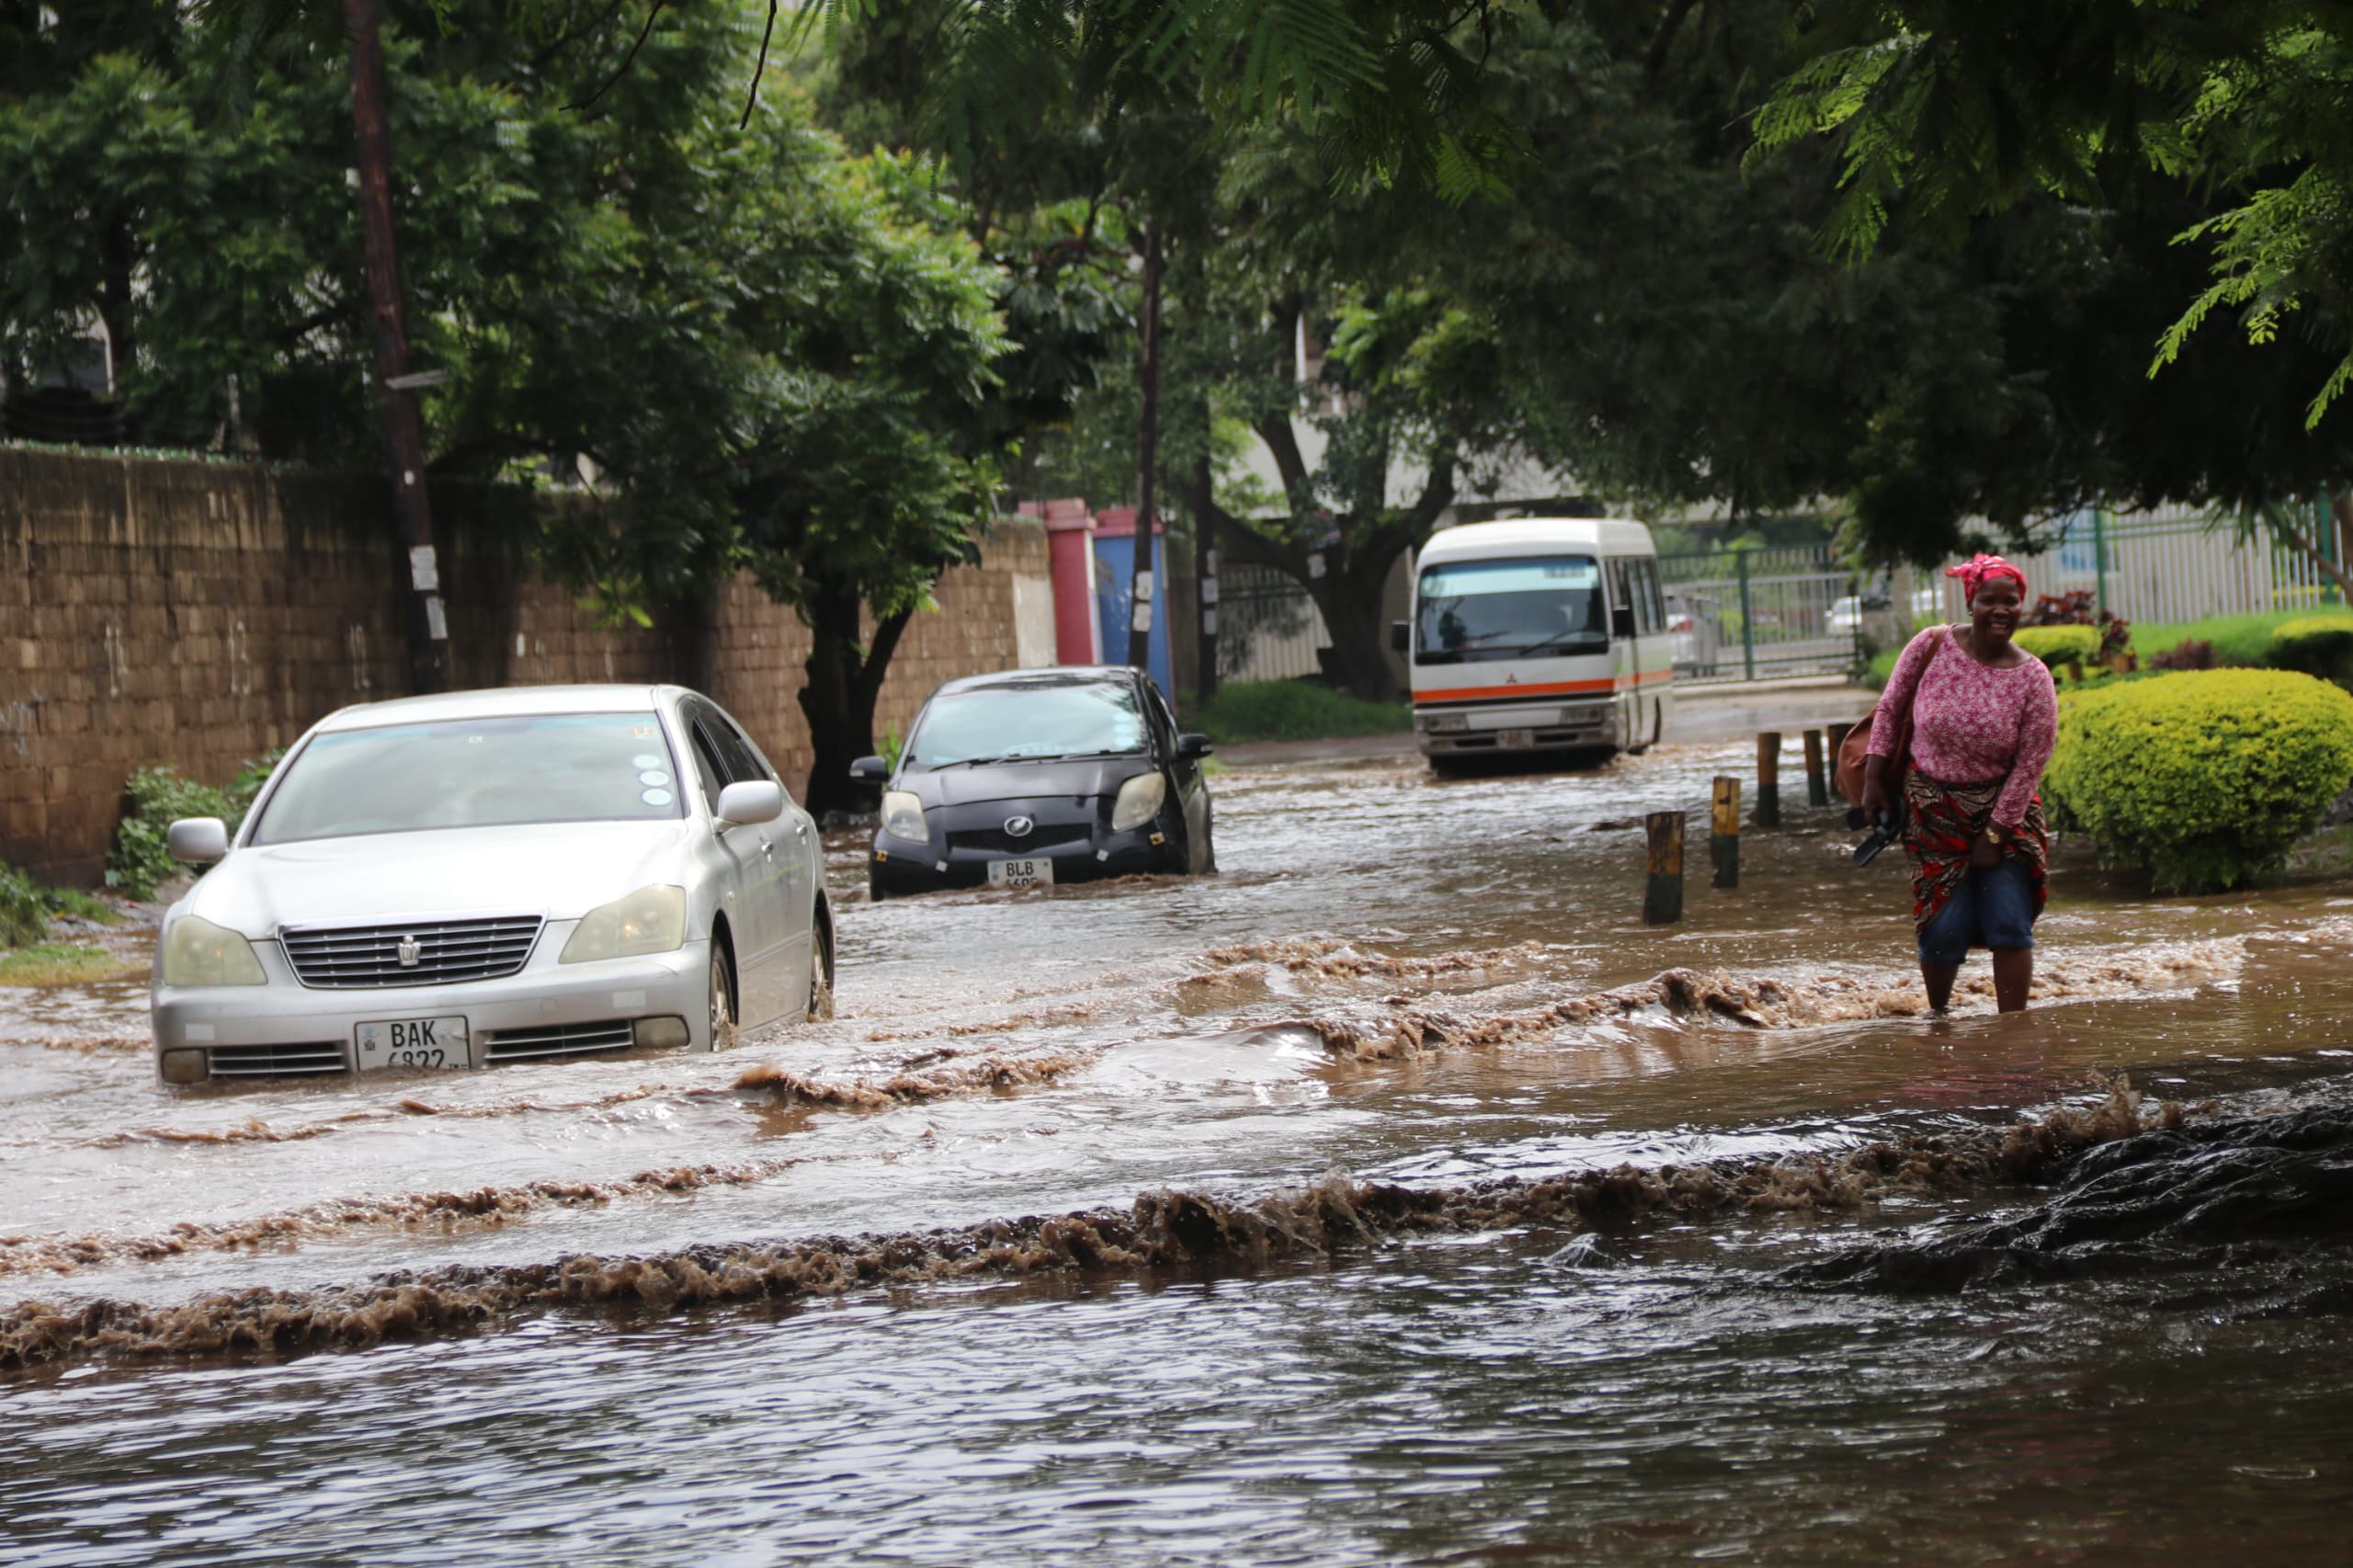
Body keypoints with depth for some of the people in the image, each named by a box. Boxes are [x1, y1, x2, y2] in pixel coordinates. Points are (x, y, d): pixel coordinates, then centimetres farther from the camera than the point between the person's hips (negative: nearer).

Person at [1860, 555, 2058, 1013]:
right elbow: (1890, 709, 2)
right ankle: (1937, 1022, 18)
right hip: (1934, 811, 0)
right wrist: (1874, 778, 0)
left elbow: (2029, 766, -8)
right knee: (1946, 929, -4)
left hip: (2002, 809, 0)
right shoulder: (1932, 646, -11)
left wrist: (1995, 834, -10)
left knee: (2010, 926, -6)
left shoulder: (2033, 681, -12)